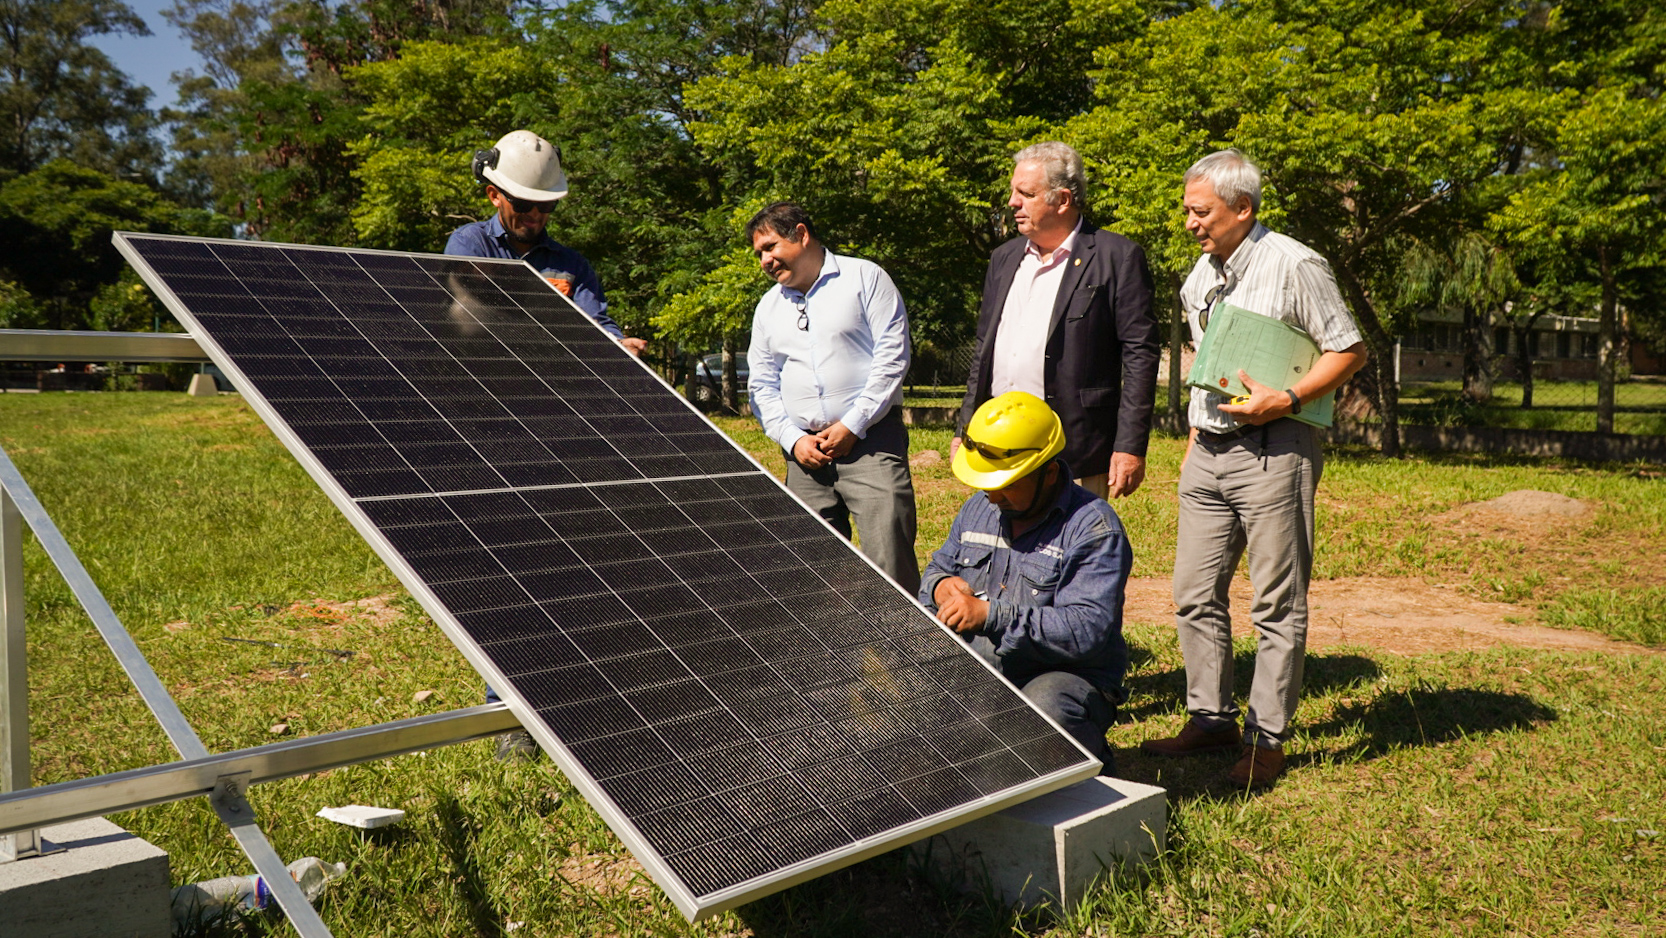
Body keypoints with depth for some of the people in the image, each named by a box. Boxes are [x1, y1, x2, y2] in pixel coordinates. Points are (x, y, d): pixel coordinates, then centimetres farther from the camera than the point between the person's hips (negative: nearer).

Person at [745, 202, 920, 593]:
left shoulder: (864, 278, 3)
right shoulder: (768, 307, 18)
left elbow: (893, 356, -4)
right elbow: (761, 386, 17)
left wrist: (852, 425, -9)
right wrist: (793, 439, 1)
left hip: (871, 440, -4)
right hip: (805, 450, 5)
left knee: (889, 557, -13)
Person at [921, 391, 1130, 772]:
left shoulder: (1094, 527, -11)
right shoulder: (978, 508, 11)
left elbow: (1087, 629, -22)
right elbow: (937, 569, 24)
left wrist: (990, 615, -28)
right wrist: (941, 587, -3)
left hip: (1066, 677, -5)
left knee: (1044, 718, -38)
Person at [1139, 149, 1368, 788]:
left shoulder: (1293, 266, -8)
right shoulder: (1200, 276, 14)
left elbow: (1349, 351, -6)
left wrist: (1285, 400, -18)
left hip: (1273, 453, -7)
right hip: (1208, 454, 7)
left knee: (1278, 604, 0)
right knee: (1195, 594, 8)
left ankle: (1266, 739, 9)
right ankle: (1211, 719, 21)